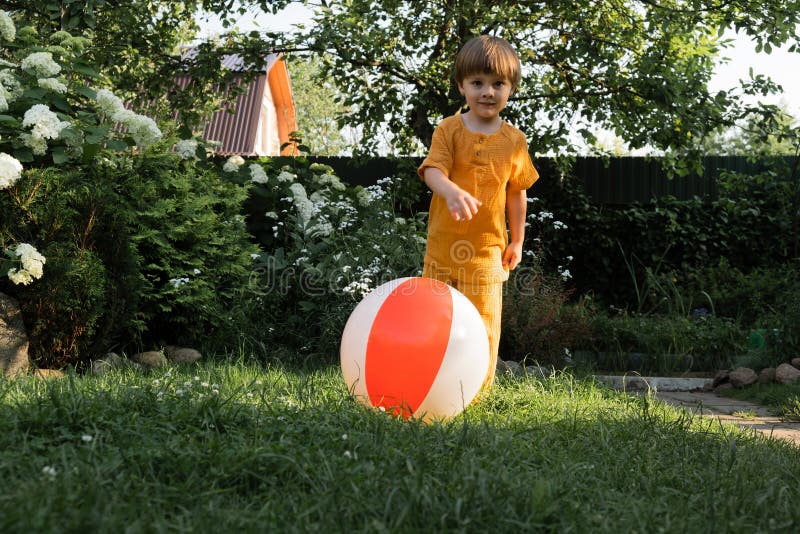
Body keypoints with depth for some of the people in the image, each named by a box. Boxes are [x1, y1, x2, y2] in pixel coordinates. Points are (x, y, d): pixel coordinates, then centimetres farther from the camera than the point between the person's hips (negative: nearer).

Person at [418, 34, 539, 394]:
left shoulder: (514, 140, 2)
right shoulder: (449, 129, -4)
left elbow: (517, 192, 10)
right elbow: (433, 171, -20)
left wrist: (517, 240, 14)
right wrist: (452, 191, -41)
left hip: (487, 247, 0)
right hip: (443, 243, 0)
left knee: (483, 321, -1)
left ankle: (478, 390, 12)